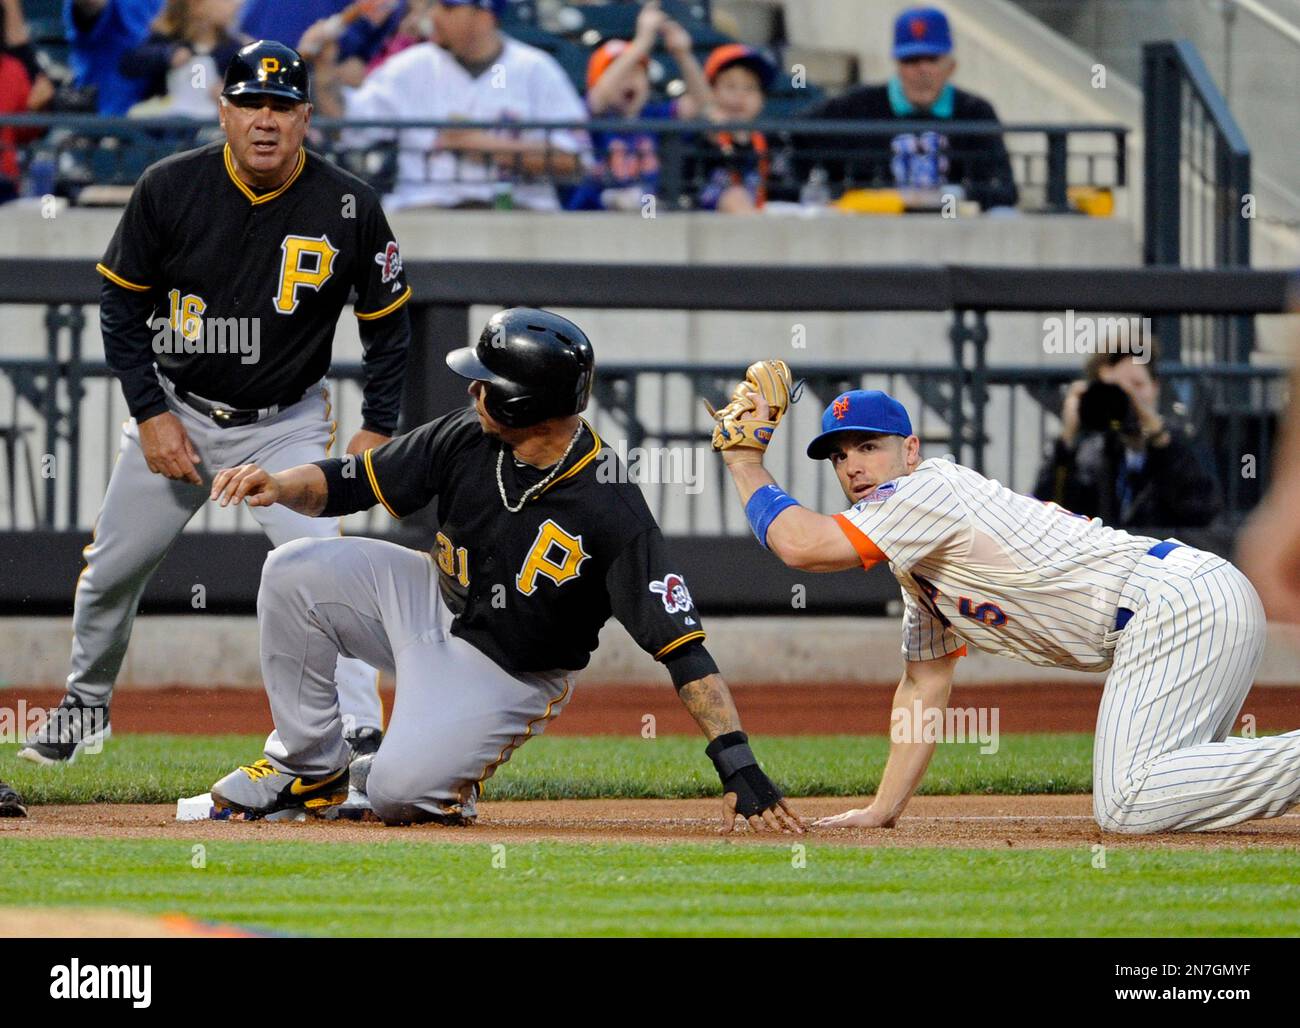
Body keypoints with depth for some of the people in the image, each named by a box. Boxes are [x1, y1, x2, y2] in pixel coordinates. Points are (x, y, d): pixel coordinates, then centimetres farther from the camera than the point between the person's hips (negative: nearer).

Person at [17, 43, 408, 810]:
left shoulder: (349, 208, -15)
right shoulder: (171, 190, -14)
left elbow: (389, 323, -1)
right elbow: (122, 302, -3)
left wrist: (378, 430, -8)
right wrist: (151, 414, -9)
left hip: (288, 424, -2)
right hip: (177, 414, 2)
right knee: (111, 571, 13)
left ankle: (361, 740, -19)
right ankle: (86, 704, 40)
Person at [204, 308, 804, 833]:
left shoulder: (611, 511, -32)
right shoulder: (466, 439, -14)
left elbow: (682, 644, -33)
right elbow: (354, 483, -2)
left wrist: (736, 761, -40)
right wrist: (281, 485, -24)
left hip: (507, 678, -5)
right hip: (434, 603, 5)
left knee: (398, 793, -24)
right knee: (294, 572, -12)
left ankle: (459, 782, 15)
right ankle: (309, 768, 3)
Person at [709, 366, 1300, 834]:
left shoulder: (932, 489, -7)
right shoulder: (914, 560, 23)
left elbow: (802, 545, -16)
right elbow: (924, 687, 27)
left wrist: (745, 461, -1)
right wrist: (881, 810, 22)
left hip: (1174, 600, -10)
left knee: (1126, 809, -22)